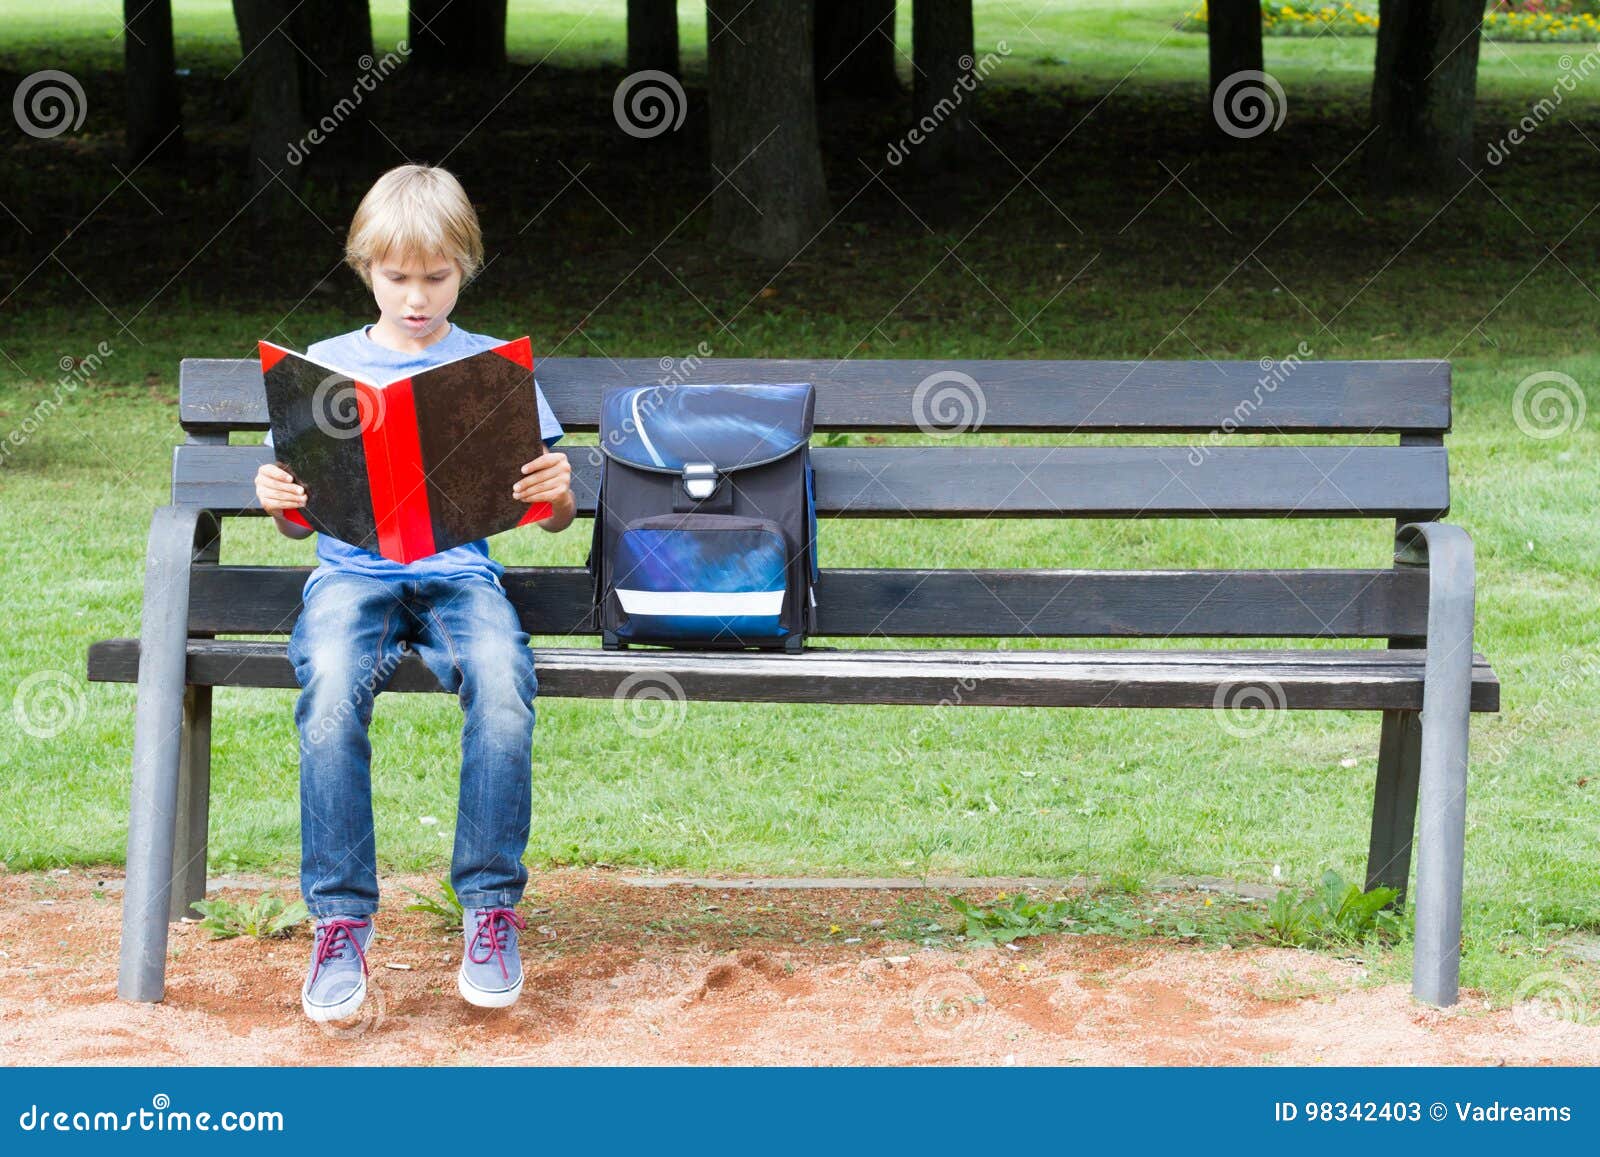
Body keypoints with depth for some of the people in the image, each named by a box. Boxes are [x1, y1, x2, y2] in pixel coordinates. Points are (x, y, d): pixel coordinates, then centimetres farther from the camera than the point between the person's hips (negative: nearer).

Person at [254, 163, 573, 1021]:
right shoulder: (328, 365, 14)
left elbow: (555, 516, 11)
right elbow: (301, 520, 14)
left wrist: (556, 491, -13)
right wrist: (277, 498, -10)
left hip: (459, 571, 0)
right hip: (352, 571, 0)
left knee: (504, 687, -34)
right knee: (331, 692, -34)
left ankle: (492, 909, -21)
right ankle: (340, 920, -26)